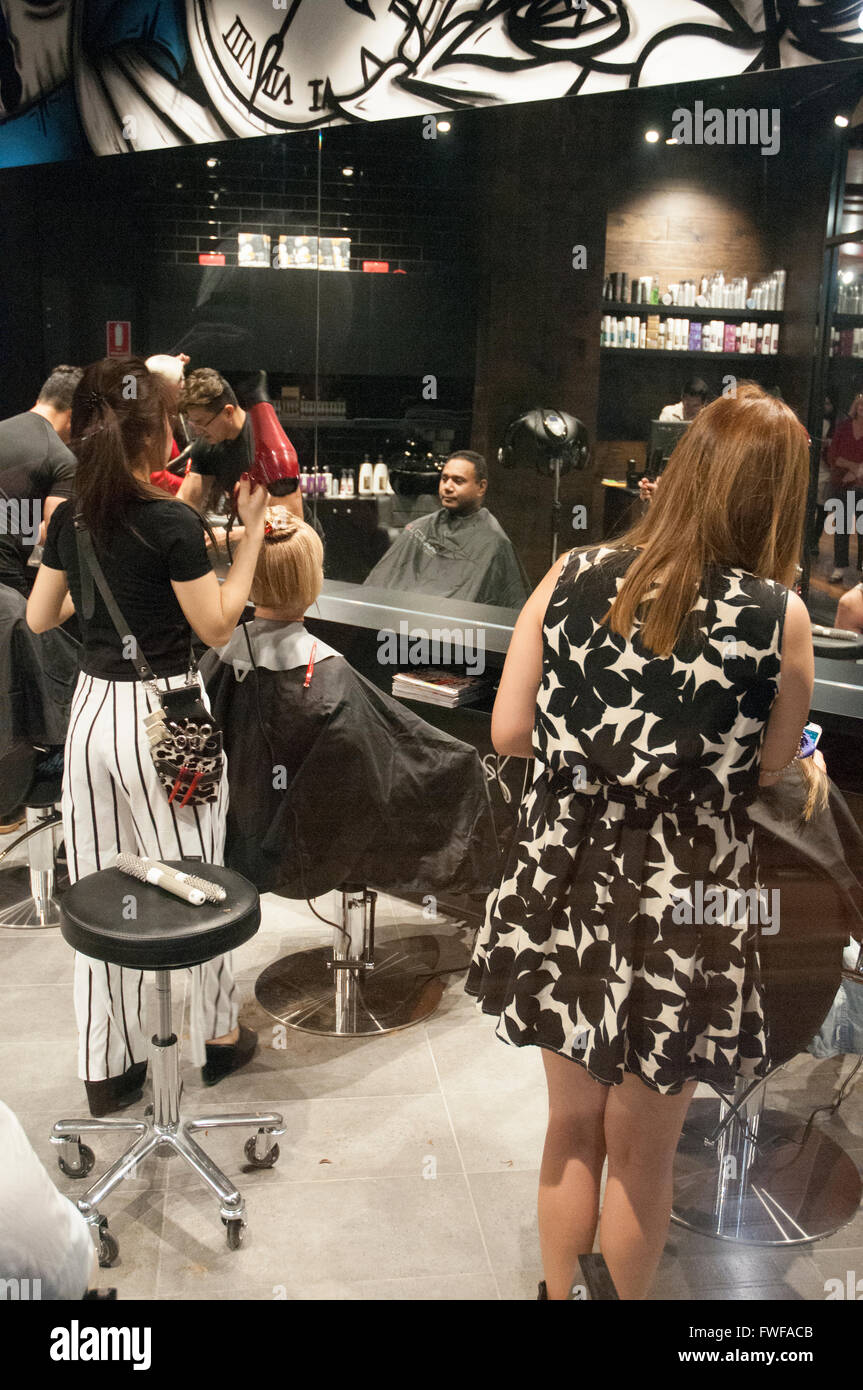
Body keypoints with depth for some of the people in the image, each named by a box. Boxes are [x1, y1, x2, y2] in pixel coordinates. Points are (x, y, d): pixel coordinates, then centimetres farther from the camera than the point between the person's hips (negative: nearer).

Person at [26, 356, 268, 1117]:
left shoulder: (71, 518, 3)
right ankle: (212, 1037, 30)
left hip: (92, 708, 6)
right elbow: (217, 626, -9)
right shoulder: (173, 522, -16)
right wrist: (252, 531, -5)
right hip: (162, 716, -6)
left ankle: (107, 1066, 26)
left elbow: (40, 618, 12)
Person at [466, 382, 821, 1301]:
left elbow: (507, 732, -4)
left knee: (571, 1129, 24)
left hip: (565, 893, 3)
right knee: (640, 1154, 19)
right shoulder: (778, 616, -13)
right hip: (680, 905, -3)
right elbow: (773, 771, -6)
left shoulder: (573, 576, -6)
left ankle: (559, 1292, 43)